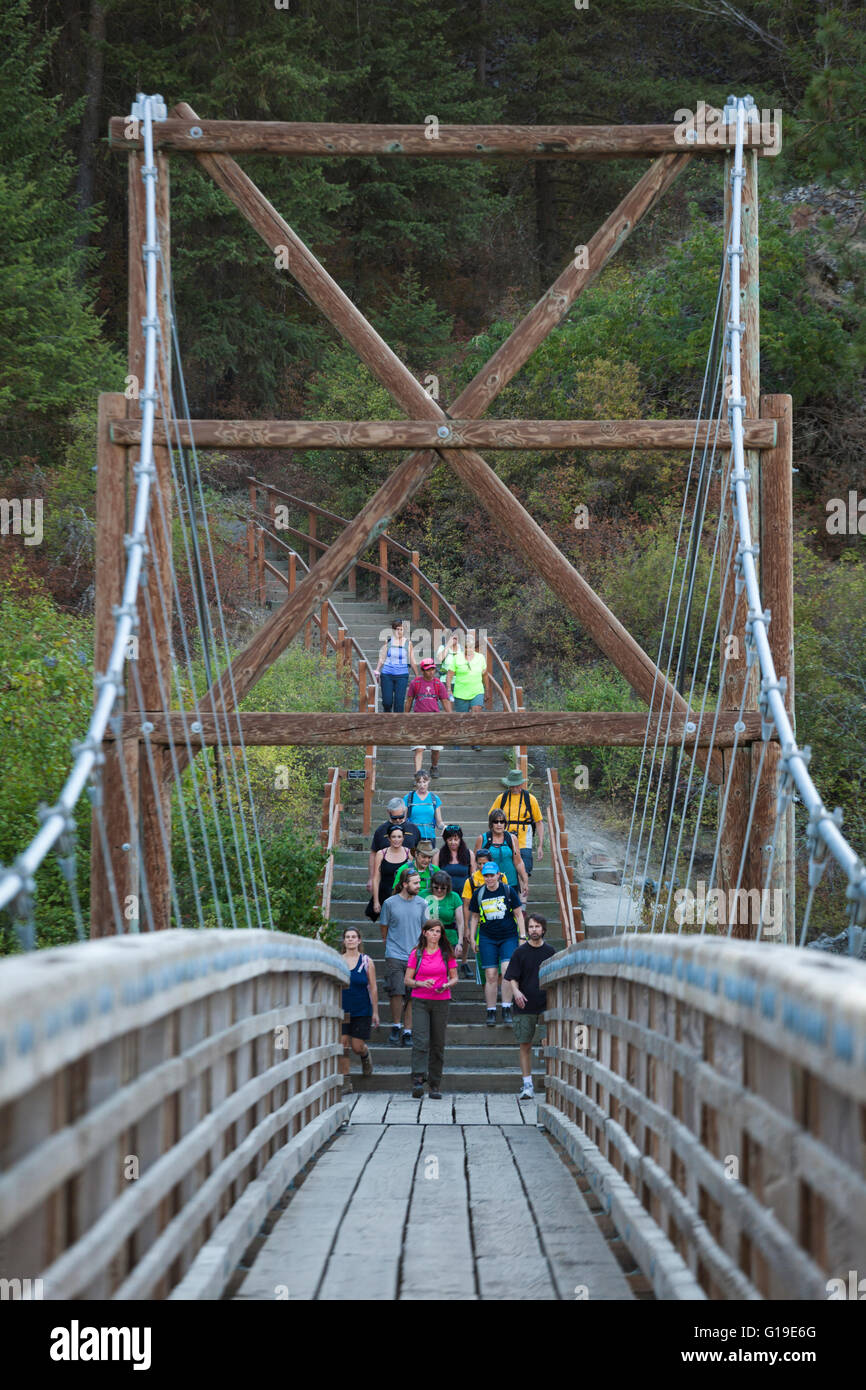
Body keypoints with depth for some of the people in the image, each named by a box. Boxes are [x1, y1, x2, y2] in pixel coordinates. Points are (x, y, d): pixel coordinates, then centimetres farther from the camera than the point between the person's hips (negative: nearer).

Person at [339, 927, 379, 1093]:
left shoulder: (366, 961, -1)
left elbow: (373, 988, 1)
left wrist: (375, 1012, -2)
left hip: (362, 1011, -1)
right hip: (342, 1010, 1)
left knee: (357, 1047, -1)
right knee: (343, 1046, -6)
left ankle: (366, 1055, 35)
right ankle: (345, 1081, 0)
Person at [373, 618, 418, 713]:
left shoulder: (408, 643, 5)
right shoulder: (388, 642, 5)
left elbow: (412, 662, 10)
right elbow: (381, 659, 6)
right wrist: (377, 672, -4)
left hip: (402, 676, 0)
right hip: (387, 675, 0)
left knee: (399, 702, -8)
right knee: (387, 702, -2)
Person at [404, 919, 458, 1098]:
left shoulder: (447, 954, 6)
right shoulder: (417, 954, 4)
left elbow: (454, 978, 11)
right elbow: (407, 980, 4)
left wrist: (446, 986, -10)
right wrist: (421, 983, -14)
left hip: (441, 1001, 2)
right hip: (420, 1001, -2)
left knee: (438, 1044, 3)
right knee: (421, 1040, -17)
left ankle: (434, 1086, 8)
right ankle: (418, 1080, -22)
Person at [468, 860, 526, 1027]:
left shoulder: (508, 891, 0)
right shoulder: (478, 894, 4)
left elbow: (518, 914, 5)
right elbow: (474, 917, 15)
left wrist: (522, 937, 2)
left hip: (509, 937, -1)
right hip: (487, 938, 1)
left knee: (507, 970, -16)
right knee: (491, 975, -3)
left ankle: (506, 1009, -9)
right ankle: (491, 1012, 4)